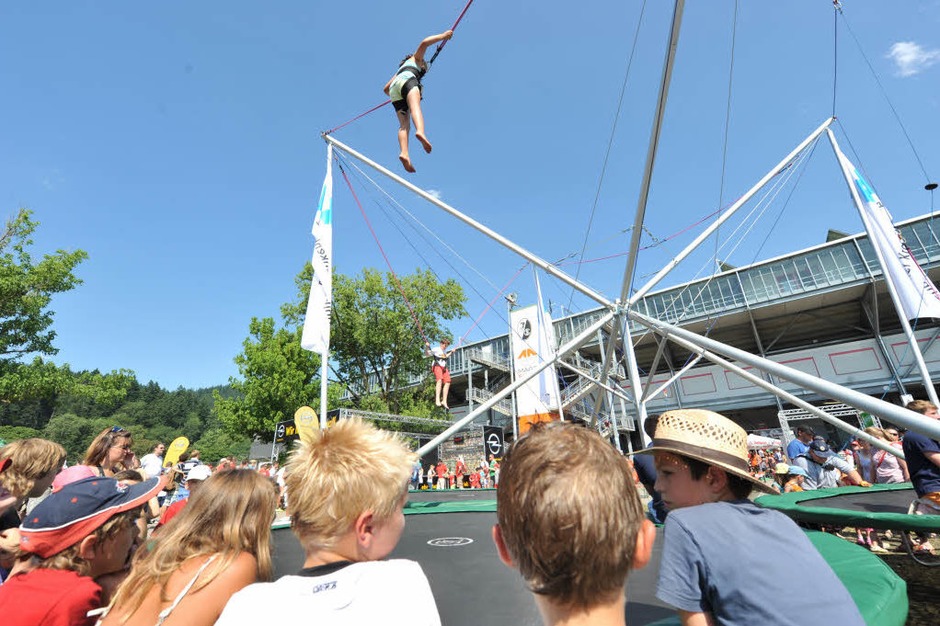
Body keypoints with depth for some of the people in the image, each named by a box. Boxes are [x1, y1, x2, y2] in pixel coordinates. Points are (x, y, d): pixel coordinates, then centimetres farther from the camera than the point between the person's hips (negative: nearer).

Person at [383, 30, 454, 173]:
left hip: (394, 90, 5)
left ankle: (404, 153, -36)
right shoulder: (416, 58, 33)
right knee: (415, 107, -31)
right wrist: (442, 36, 20)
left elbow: (386, 88, 43)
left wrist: (395, 97, 57)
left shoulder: (400, 69, 46)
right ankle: (420, 132, -63)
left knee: (404, 125, -11)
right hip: (407, 79, -5)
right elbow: (424, 43, 14)